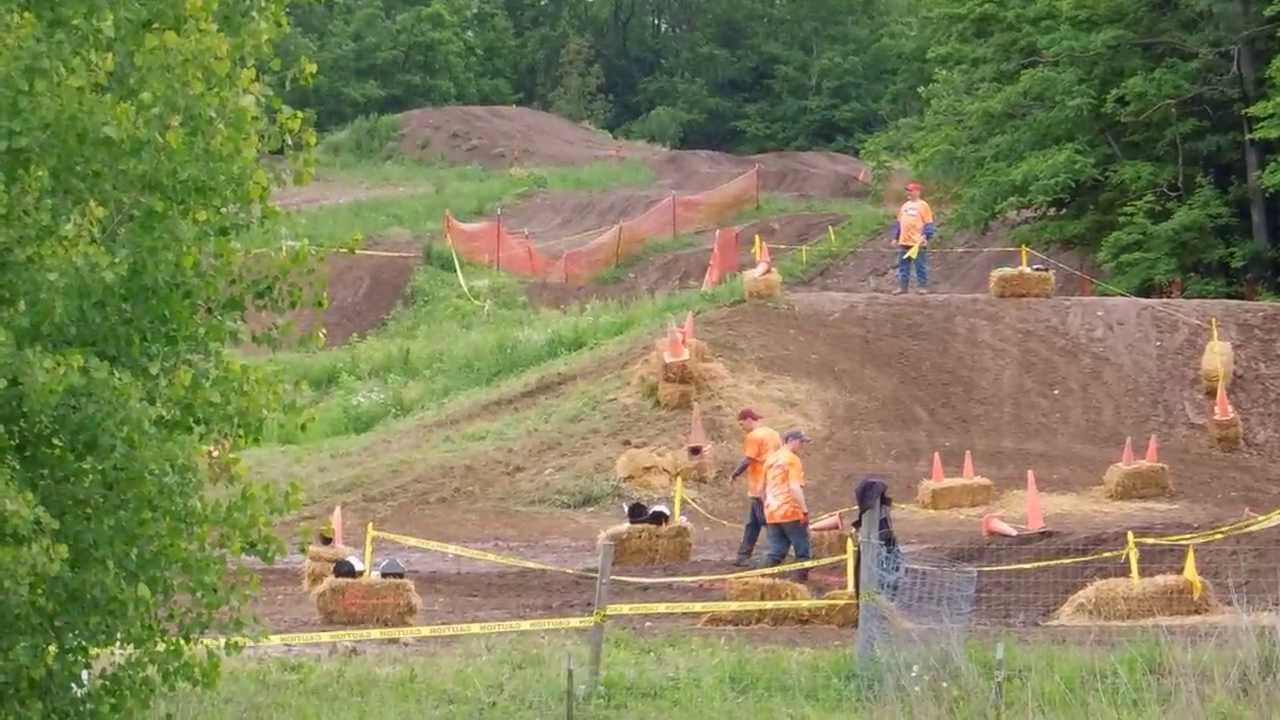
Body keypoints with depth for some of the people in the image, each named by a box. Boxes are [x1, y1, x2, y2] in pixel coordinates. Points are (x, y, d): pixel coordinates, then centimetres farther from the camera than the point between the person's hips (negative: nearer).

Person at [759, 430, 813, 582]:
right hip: (791, 512, -7)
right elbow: (795, 487, -18)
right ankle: (801, 580, 1)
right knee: (803, 551, 4)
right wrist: (805, 510, -19)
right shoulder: (793, 460, -8)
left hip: (771, 514, 7)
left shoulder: (771, 460, 17)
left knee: (775, 553, 6)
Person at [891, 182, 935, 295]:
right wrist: (895, 238, 17)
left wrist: (926, 236, -17)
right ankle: (902, 286, 14)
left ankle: (922, 286, 5)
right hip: (904, 242, 6)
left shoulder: (923, 206, -3)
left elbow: (928, 223, -6)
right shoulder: (904, 206, 17)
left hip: (918, 243, -6)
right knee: (903, 266, 9)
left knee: (920, 266, -1)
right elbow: (899, 223, 21)